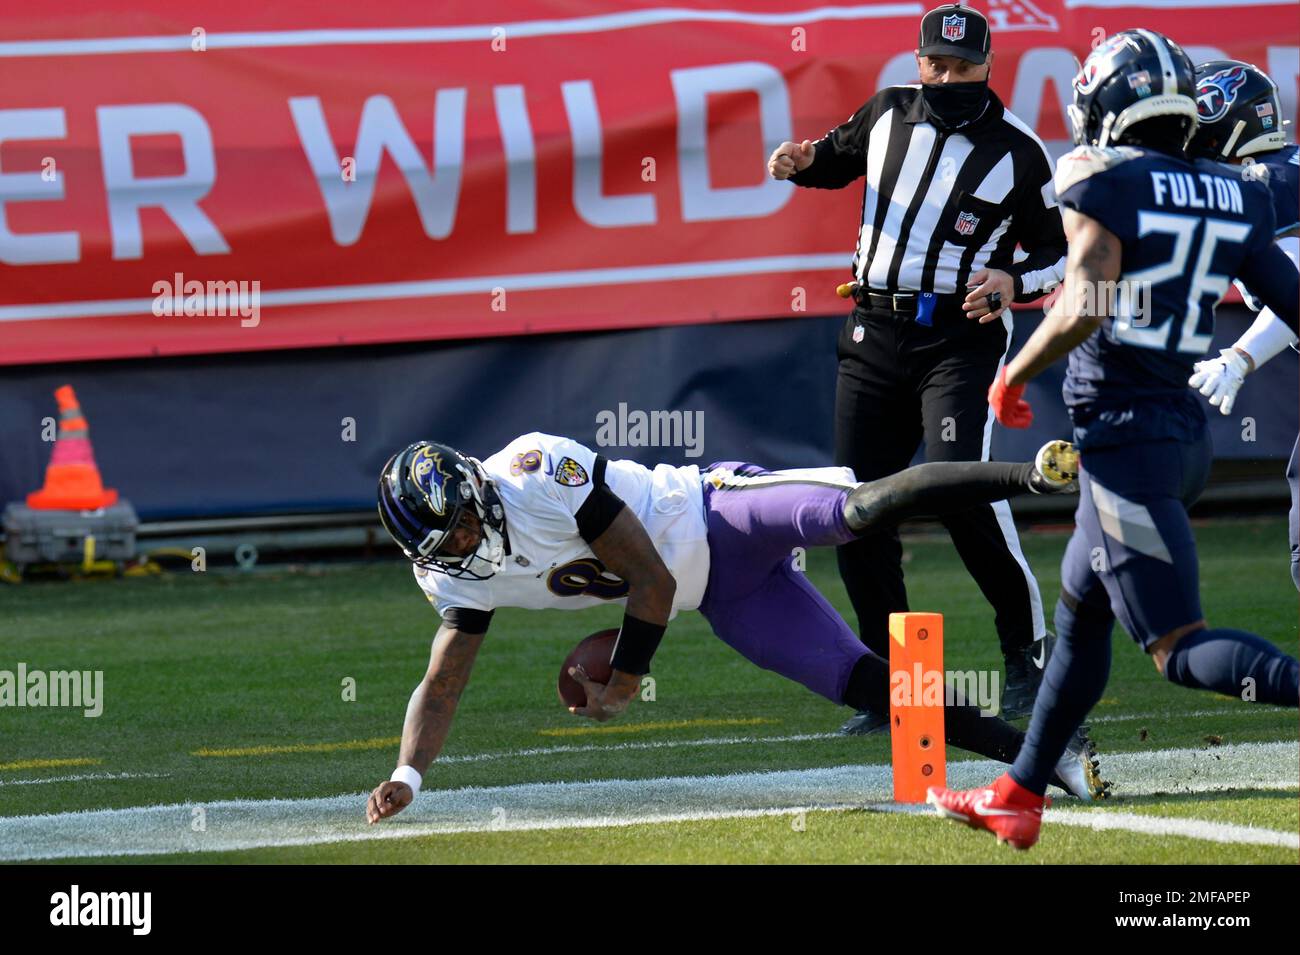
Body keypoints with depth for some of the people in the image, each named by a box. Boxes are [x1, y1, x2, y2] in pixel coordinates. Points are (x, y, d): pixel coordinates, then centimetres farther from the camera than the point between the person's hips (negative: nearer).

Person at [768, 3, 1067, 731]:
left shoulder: (1018, 151, -3)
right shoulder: (889, 112, 8)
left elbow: (1058, 256, 3)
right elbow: (839, 159, 26)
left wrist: (1014, 281, -18)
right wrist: (804, 161, 4)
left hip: (961, 336, -5)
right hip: (873, 337, 5)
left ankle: (1028, 650, -8)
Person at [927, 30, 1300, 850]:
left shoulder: (1107, 183, -11)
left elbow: (1082, 308, -21)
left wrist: (1013, 379, -6)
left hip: (1126, 436, -8)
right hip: (1187, 434, 8)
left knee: (1179, 646, -9)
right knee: (1080, 618, 22)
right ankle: (1016, 799, 33)